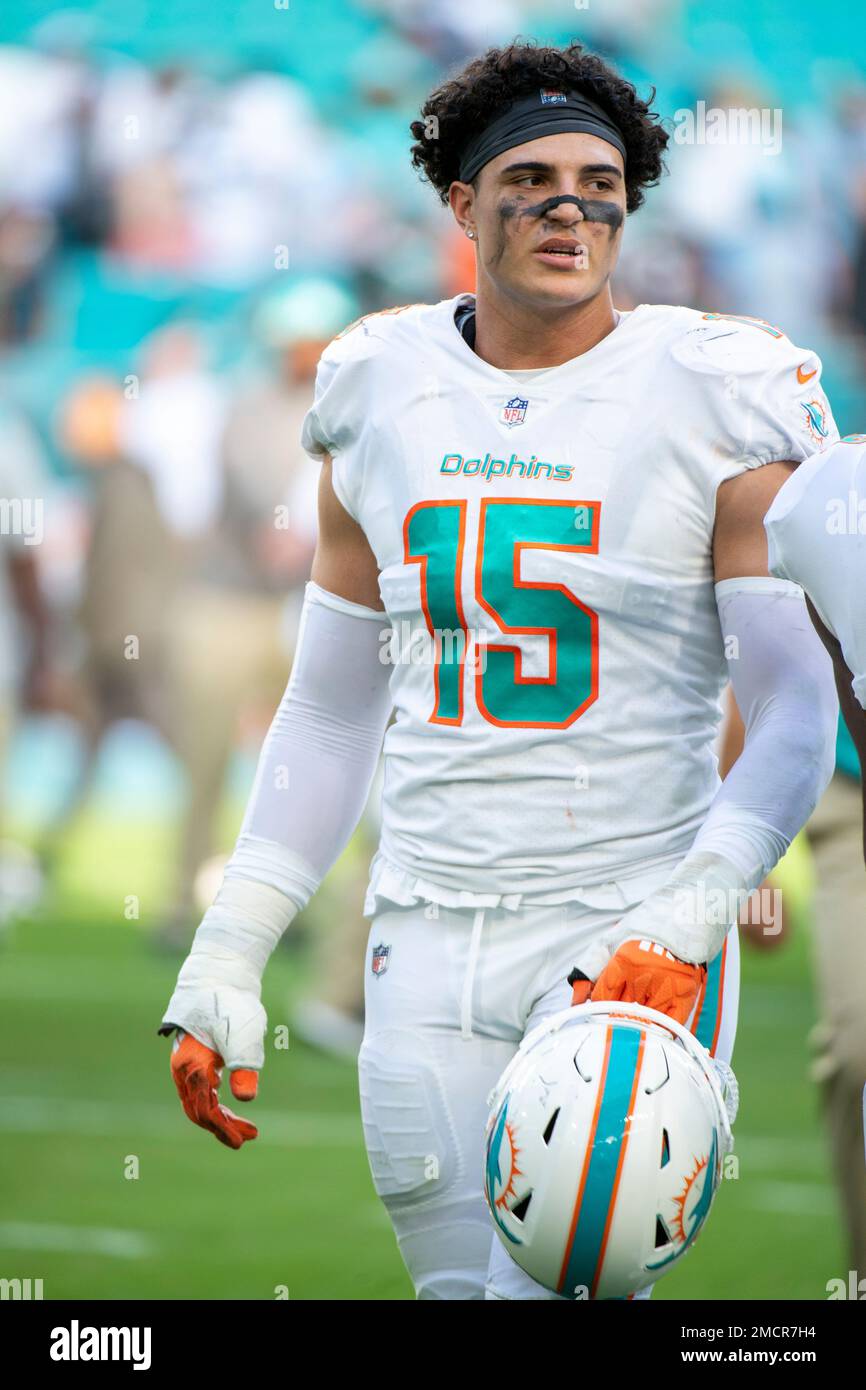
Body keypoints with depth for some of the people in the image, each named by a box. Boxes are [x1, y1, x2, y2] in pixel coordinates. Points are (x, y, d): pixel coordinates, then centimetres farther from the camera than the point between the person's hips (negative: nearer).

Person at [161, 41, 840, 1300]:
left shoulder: (715, 403, -4)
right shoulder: (382, 399, 9)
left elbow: (798, 719, -7)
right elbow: (330, 717, 17)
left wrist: (689, 921, -21)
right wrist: (223, 960, 12)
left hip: (632, 946, -4)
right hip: (428, 949, 4)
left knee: (558, 1281, -15)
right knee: (459, 1282, 5)